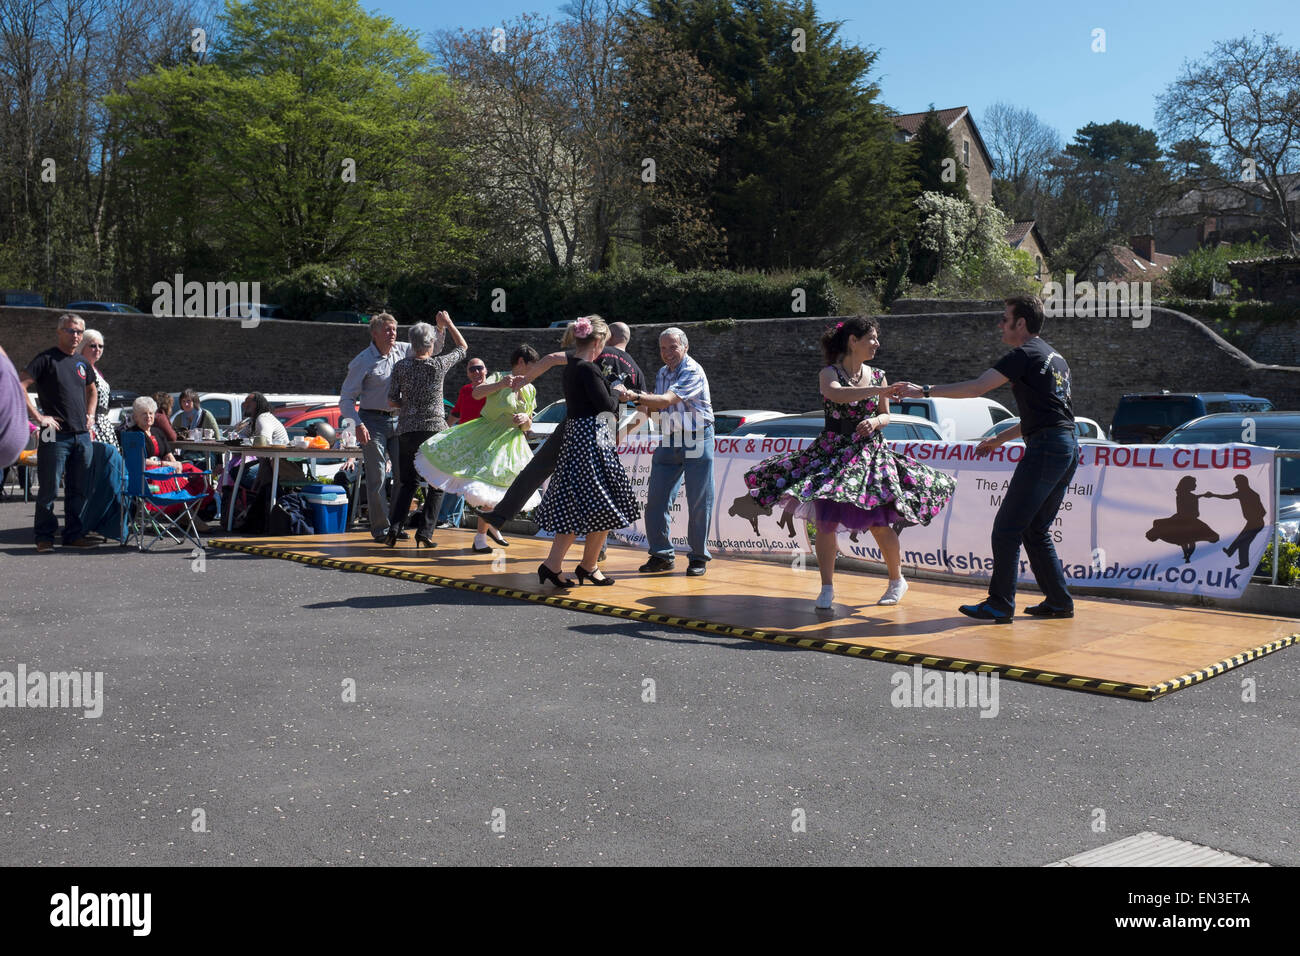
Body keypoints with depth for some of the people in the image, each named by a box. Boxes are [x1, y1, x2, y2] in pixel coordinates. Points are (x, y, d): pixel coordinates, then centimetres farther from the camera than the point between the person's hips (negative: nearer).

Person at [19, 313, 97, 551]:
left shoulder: (82, 362, 15)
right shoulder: (46, 359, -4)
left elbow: (92, 390, 33)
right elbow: (19, 386, -12)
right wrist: (38, 416, -15)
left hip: (82, 435, 6)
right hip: (56, 435, -6)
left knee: (79, 490, 9)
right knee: (49, 489, -1)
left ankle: (73, 534, 17)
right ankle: (44, 537, 6)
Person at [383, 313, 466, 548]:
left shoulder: (400, 367, 0)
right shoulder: (439, 365, -5)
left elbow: (392, 401, 3)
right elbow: (462, 347, 13)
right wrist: (448, 324, 23)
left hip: (406, 430, 3)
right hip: (434, 429, -3)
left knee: (406, 482, 13)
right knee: (437, 484, 7)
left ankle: (394, 527, -1)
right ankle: (424, 533, -2)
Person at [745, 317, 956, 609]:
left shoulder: (877, 376, 7)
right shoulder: (829, 373, -5)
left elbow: (885, 415, 15)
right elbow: (836, 394, -27)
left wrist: (875, 422, -9)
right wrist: (878, 391, -35)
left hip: (870, 454, 2)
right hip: (833, 453, -2)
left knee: (879, 523, -3)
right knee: (825, 521, -6)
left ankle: (897, 579, 20)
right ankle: (827, 588, 6)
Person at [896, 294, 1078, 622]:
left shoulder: (1025, 354, -7)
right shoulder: (1055, 357, 23)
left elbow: (976, 388, -14)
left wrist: (925, 391, -11)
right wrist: (1001, 438, 32)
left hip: (1046, 447, -10)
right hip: (1068, 448, 10)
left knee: (1007, 527, -6)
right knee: (1036, 530, 15)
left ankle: (1000, 604, -4)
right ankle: (1059, 601, 15)